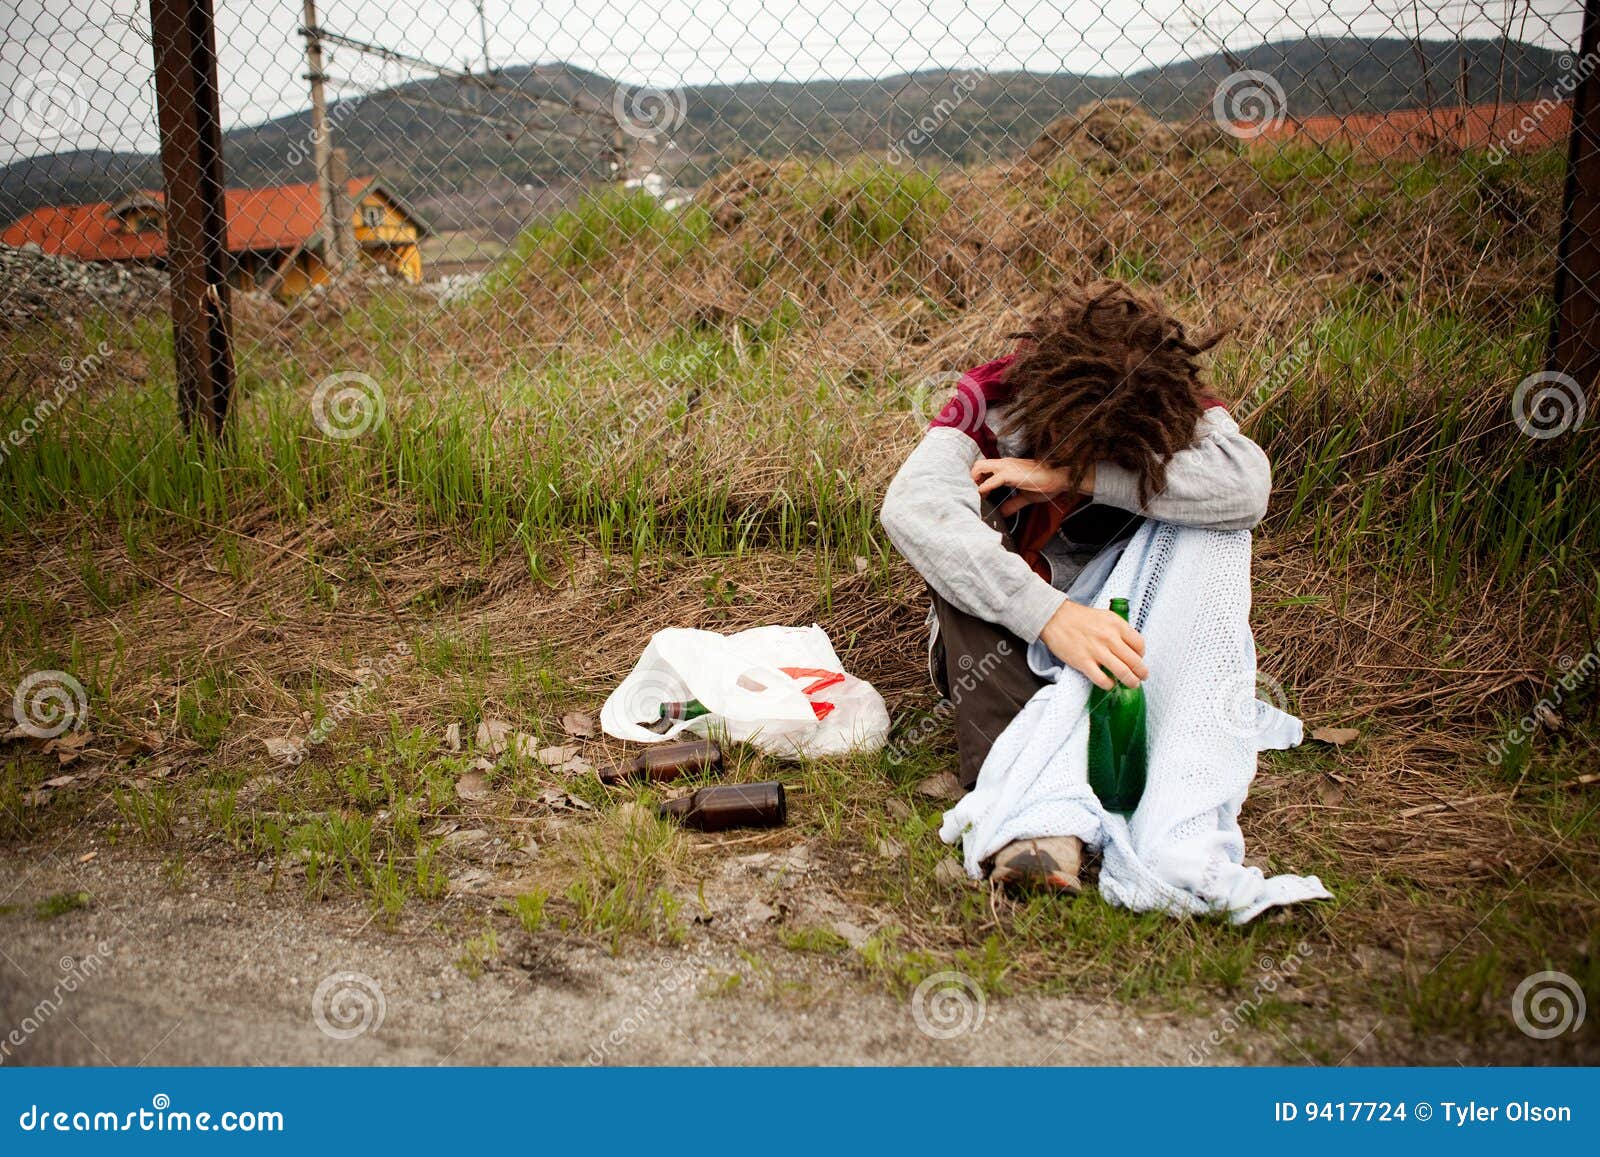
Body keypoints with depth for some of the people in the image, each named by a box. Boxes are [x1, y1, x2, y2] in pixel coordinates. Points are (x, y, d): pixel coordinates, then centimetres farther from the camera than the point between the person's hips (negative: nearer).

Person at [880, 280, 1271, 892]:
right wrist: (1049, 612, -47)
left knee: (1192, 533, -24)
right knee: (959, 552, -30)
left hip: (1120, 634, 1)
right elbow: (911, 506, -36)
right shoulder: (994, 398, -16)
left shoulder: (1177, 414, -11)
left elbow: (1248, 487, -33)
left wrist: (1075, 473, -33)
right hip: (1001, 643, 0)